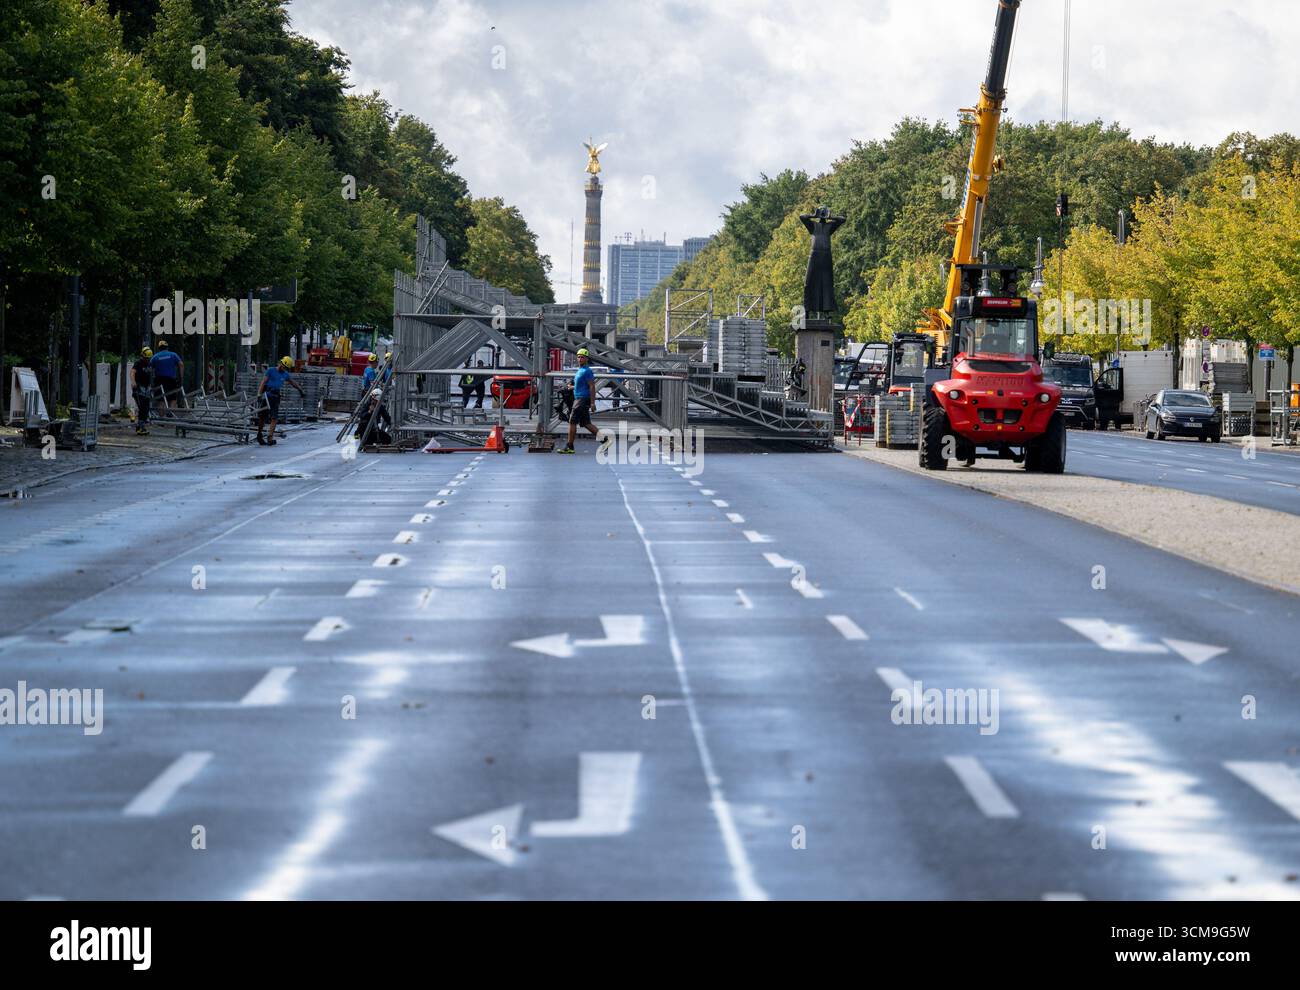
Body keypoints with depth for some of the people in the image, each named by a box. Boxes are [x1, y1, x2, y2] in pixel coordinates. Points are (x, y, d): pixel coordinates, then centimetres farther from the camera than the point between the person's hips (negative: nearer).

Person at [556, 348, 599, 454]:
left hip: (583, 400, -10)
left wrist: (592, 403, -21)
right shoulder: (579, 370, 19)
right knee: (586, 423, 10)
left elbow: (592, 387, -16)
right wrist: (572, 387, 14)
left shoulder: (587, 371, -11)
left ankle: (569, 447, -6)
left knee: (572, 422, -9)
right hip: (578, 399, 10)